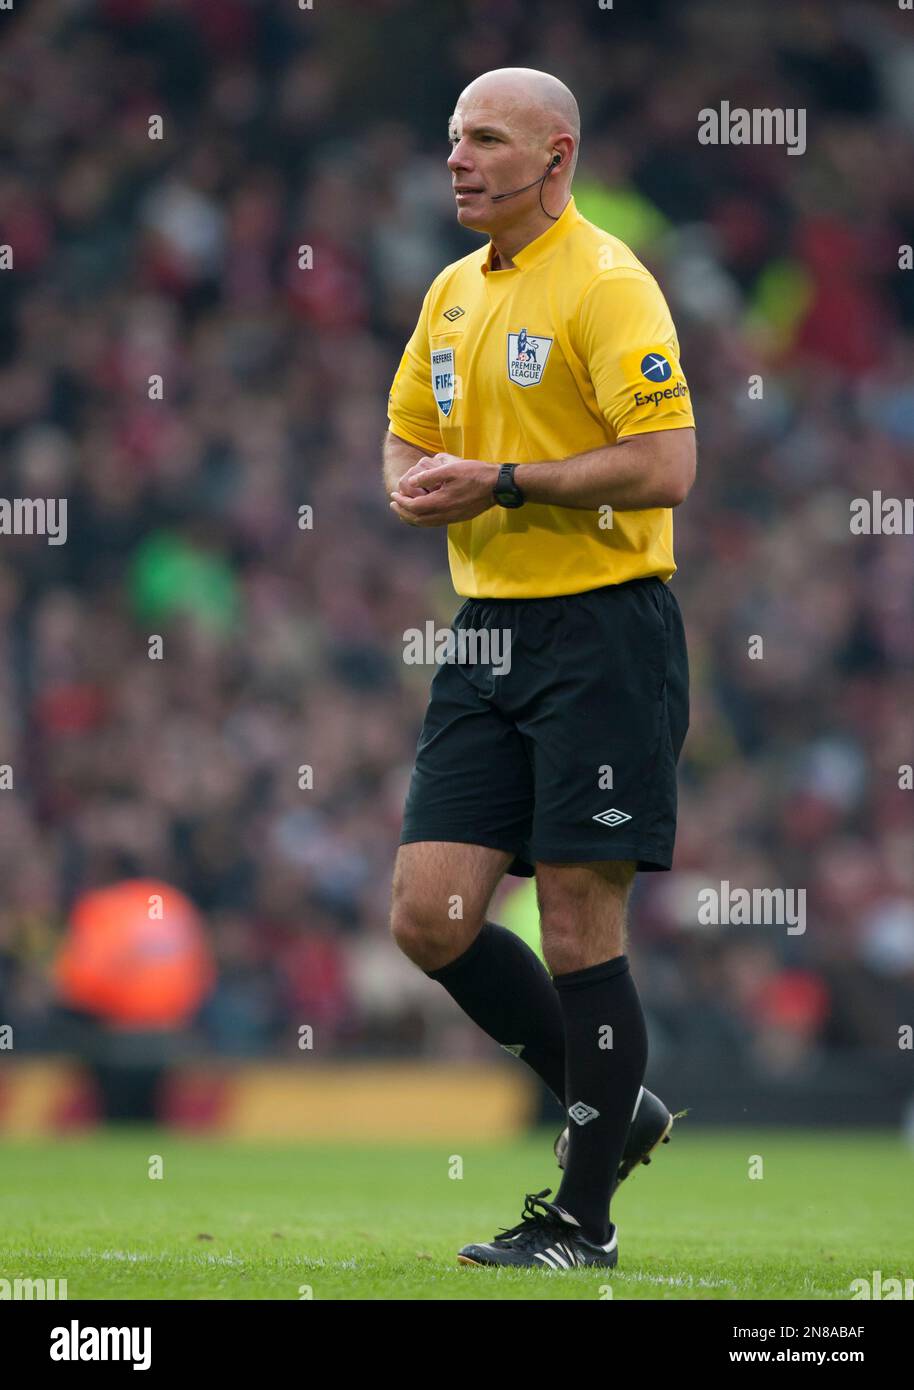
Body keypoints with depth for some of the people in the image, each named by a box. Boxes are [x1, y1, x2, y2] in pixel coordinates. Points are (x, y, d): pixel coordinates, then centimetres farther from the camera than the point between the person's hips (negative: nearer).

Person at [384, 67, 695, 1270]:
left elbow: (665, 464, -19)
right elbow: (408, 436, 27)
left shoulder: (606, 285, -11)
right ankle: (613, 1105, 20)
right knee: (429, 918, 1)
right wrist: (414, 486, 3)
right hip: (489, 631, 8)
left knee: (578, 922, -5)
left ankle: (584, 1216, 4)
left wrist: (503, 483, -18)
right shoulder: (454, 294, 14)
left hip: (602, 629, -8)